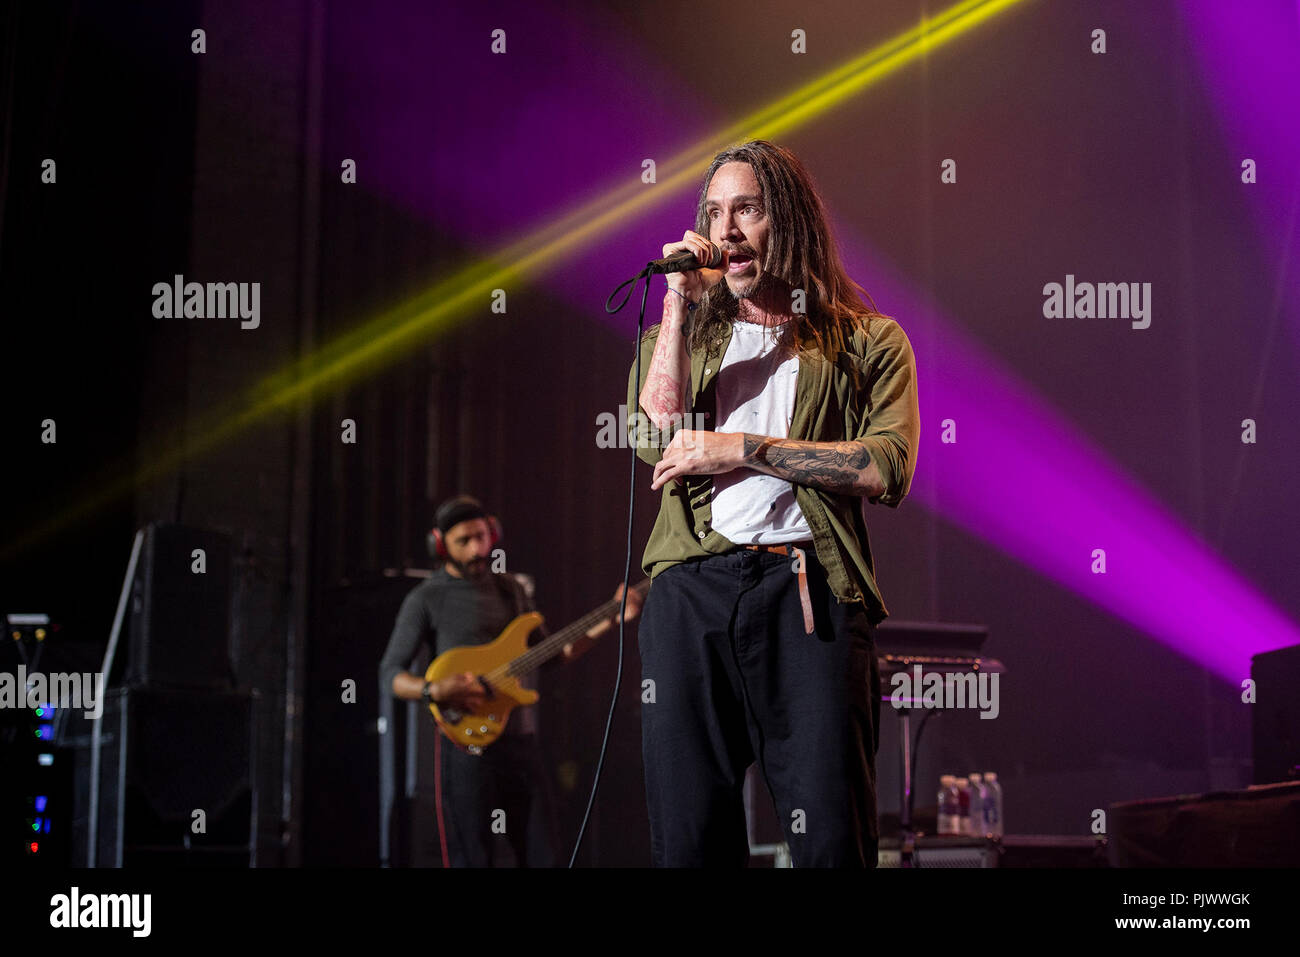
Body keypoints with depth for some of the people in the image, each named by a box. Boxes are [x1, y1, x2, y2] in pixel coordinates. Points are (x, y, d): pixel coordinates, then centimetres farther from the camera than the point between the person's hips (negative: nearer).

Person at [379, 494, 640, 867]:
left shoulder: (510, 589, 15)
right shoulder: (426, 599, -2)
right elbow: (389, 673, -3)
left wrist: (610, 621, 9)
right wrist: (435, 690, -22)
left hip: (521, 741, 6)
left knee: (541, 855, 5)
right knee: (473, 858, -5)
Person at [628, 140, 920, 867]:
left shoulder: (869, 342, 14)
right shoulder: (686, 334, 23)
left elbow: (887, 469, -3)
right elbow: (658, 438, 3)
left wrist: (741, 448, -4)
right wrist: (680, 300, 3)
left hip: (810, 593, -2)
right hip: (692, 588, 2)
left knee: (832, 837, -8)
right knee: (688, 835, 1)